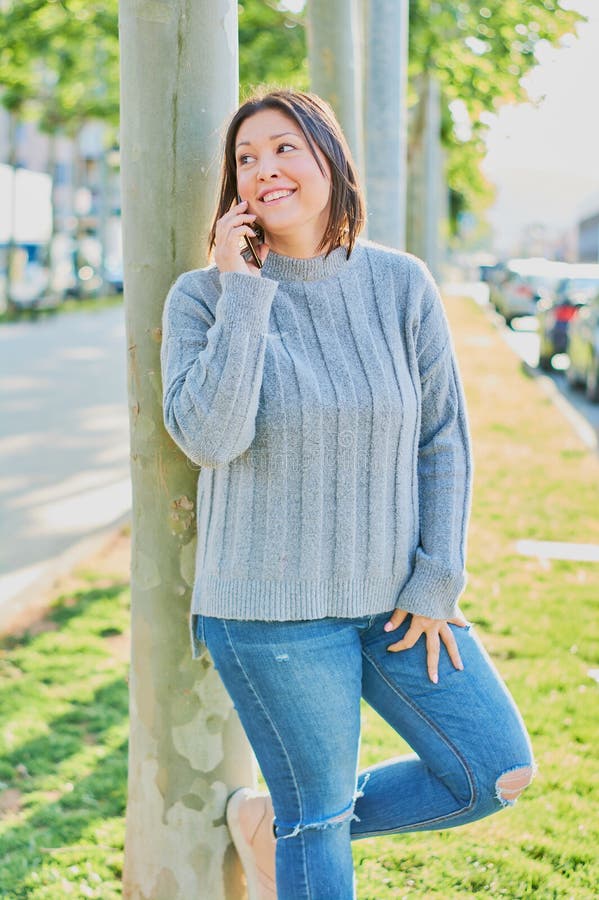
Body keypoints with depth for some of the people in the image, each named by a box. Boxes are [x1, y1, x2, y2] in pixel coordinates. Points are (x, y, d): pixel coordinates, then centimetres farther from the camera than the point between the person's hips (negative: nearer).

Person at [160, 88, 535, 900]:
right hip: (269, 609, -4)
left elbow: (444, 439, 2)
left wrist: (437, 585, -3)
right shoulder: (203, 298, -8)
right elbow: (208, 437, -22)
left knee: (499, 776, 8)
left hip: (396, 596, 4)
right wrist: (243, 290, -20)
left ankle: (279, 827, 21)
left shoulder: (401, 285, -2)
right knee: (320, 818, 5)